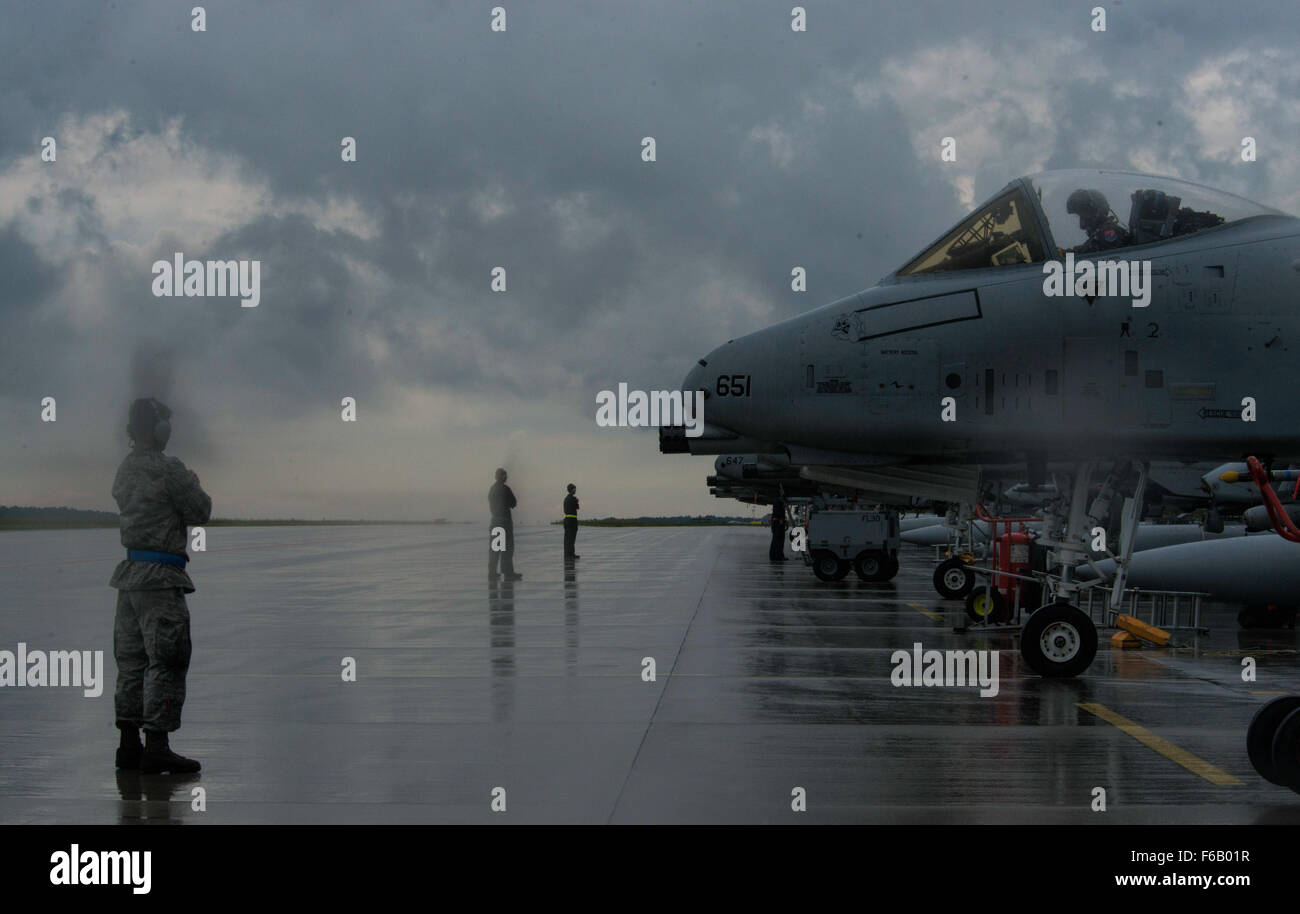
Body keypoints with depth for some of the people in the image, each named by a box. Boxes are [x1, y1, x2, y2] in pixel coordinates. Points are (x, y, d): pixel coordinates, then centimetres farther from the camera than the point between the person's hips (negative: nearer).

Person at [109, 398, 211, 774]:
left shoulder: (123, 471, 11)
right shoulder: (168, 470, -14)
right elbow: (200, 513, -7)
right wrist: (195, 485, 13)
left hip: (128, 574, 8)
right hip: (159, 577, -8)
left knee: (131, 662, 12)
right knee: (165, 663, -6)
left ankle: (129, 744, 16)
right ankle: (156, 747, -8)